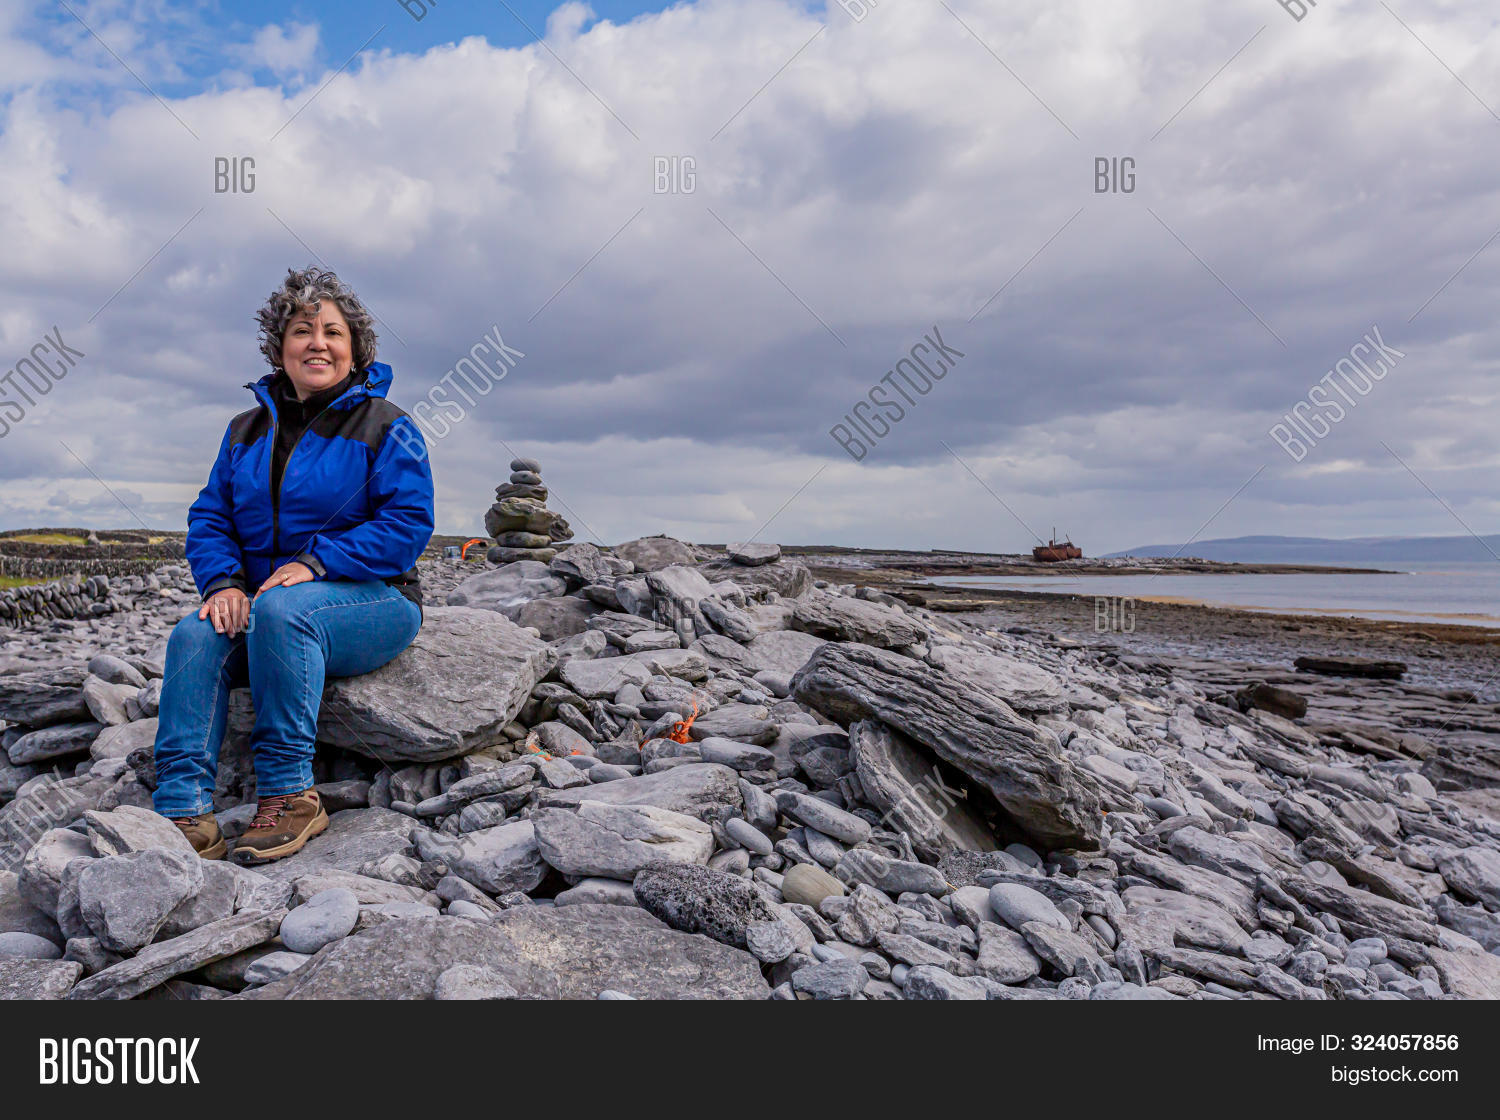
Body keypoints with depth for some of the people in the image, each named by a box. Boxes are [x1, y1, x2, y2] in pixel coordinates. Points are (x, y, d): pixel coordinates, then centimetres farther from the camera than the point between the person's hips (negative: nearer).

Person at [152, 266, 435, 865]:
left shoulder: (385, 427, -2)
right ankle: (184, 812, -26)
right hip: (262, 597, 5)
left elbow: (408, 523, -13)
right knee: (194, 635, -23)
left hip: (371, 600, -5)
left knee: (279, 610, -35)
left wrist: (315, 562, -22)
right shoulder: (247, 430, 15)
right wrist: (223, 581, -8)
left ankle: (289, 794, -26)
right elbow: (209, 517, 13)